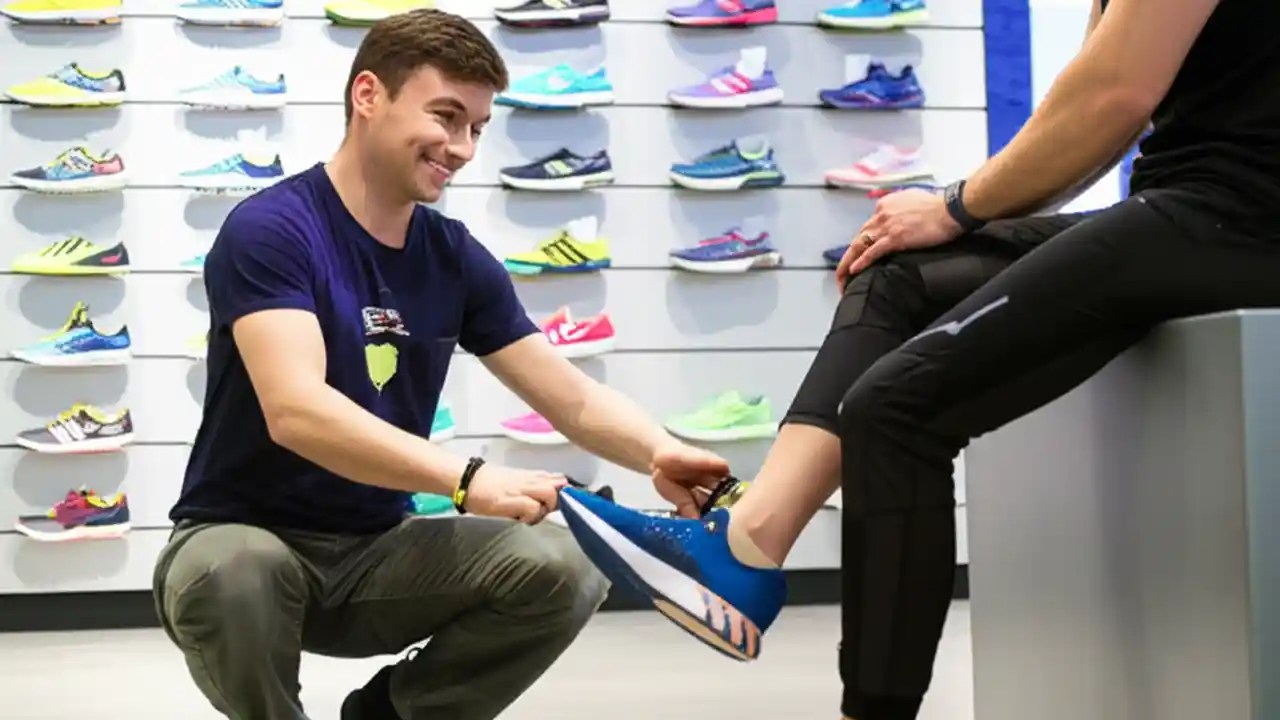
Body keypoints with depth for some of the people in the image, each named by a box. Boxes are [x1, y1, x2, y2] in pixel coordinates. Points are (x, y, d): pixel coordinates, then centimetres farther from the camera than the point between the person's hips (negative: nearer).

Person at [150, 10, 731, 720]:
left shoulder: (457, 258, 2)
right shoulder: (269, 229, -17)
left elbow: (575, 400, 0)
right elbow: (296, 412, -31)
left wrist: (657, 452, -23)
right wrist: (467, 478, -43)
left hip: (377, 549, 5)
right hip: (244, 534, -5)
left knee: (566, 568, -18)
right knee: (230, 576, -39)